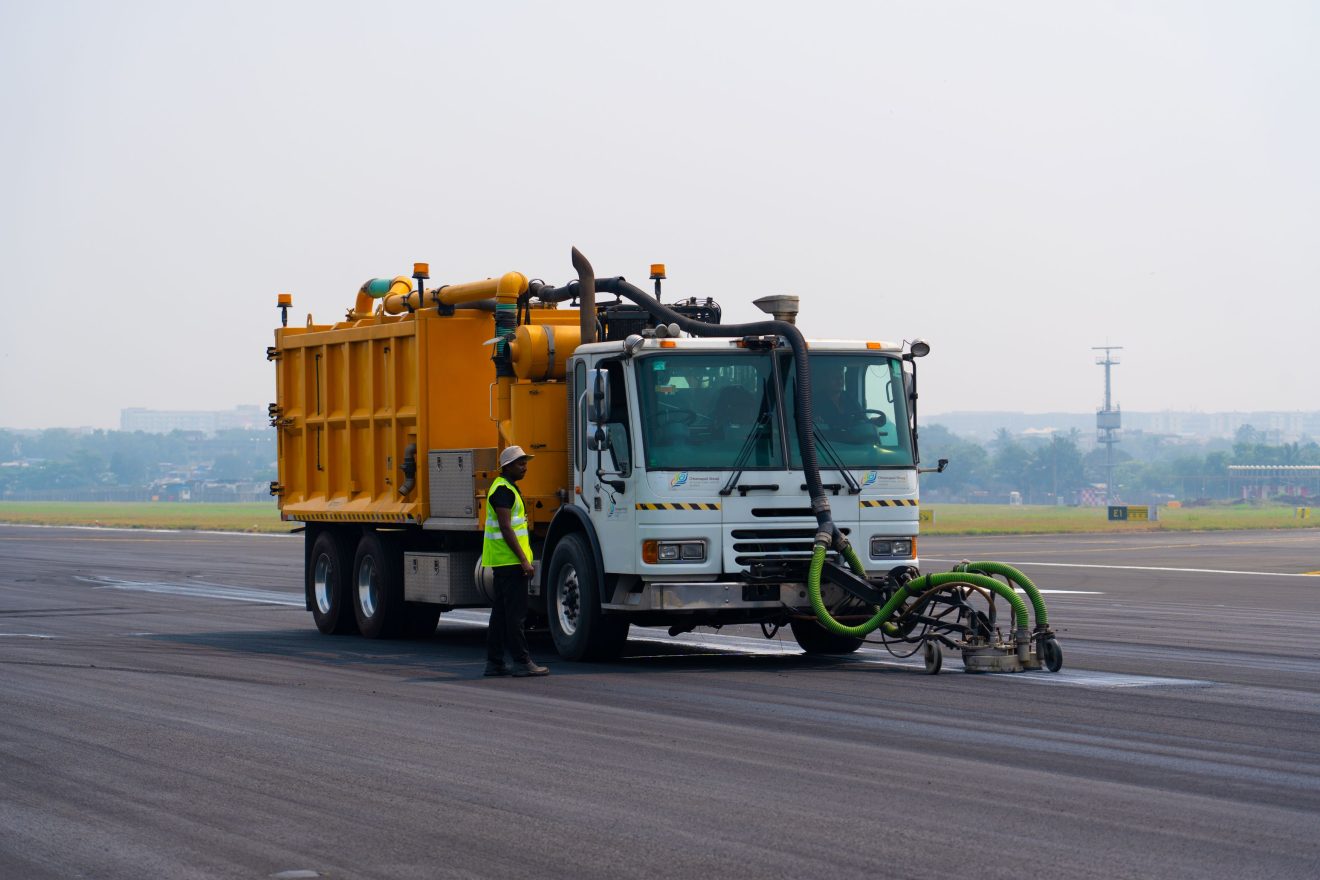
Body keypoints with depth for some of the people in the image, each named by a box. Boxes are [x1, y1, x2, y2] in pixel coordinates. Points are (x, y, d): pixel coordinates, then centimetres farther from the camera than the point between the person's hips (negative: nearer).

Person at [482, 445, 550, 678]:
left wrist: (523, 558, 23)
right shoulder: (503, 490, -14)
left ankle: (494, 662, 14)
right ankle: (522, 662, -9)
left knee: (501, 611, 11)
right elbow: (505, 528, -20)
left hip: (502, 561, 11)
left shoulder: (508, 488, 19)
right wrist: (524, 560, -21)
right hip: (509, 560, -11)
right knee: (515, 612, -9)